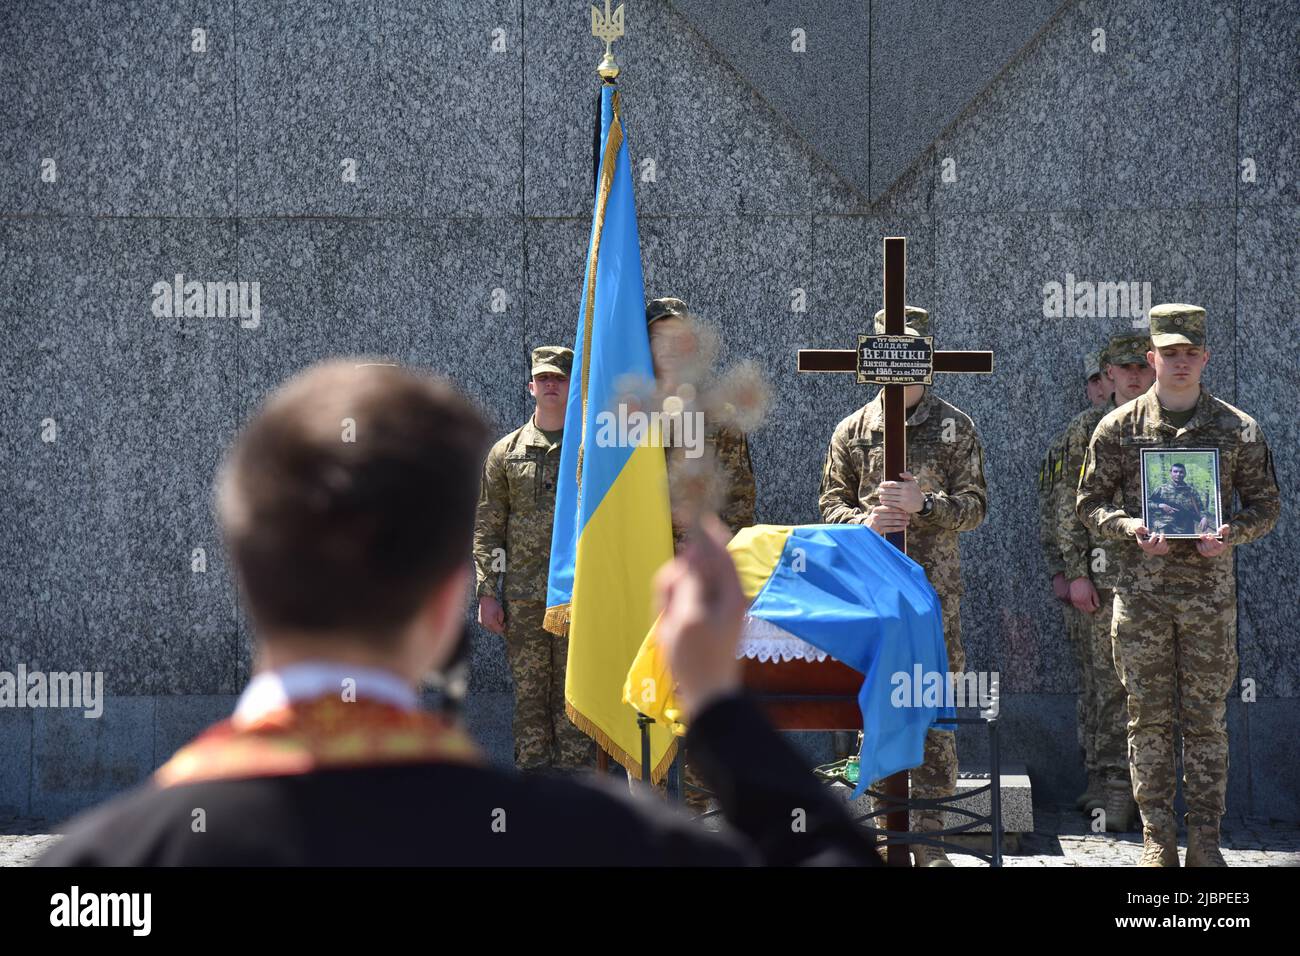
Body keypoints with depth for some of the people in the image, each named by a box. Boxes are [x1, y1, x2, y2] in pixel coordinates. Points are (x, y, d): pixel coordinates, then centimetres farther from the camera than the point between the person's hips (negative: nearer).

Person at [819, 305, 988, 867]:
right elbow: (831, 503, 11)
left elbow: (975, 504, 1)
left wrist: (924, 505, -16)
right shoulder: (853, 430, 9)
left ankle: (928, 839, 2)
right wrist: (863, 522, -10)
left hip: (936, 586, -1)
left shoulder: (955, 427, 5)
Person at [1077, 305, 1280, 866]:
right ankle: (1157, 839, 10)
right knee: (1148, 719, 3)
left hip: (1210, 592, 0)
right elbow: (1090, 504, 6)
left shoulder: (1238, 430, 4)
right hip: (1140, 592, 0)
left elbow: (1266, 503, 8)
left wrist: (1232, 534, -12)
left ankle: (1205, 841, 9)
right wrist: (1130, 529, -13)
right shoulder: (1118, 429, 3)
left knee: (1206, 719, 3)